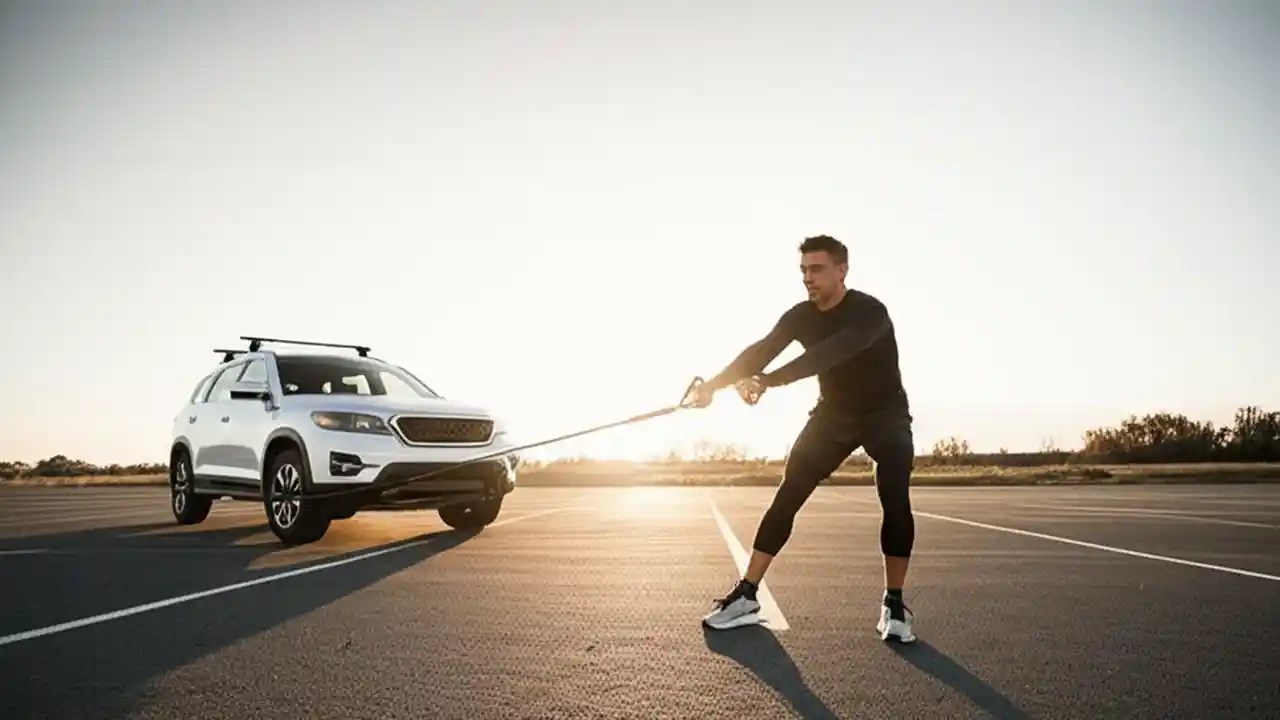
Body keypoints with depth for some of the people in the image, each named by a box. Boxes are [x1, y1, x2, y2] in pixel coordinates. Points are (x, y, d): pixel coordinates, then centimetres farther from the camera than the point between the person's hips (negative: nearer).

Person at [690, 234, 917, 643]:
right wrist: (715, 383, -34)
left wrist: (767, 381, -52)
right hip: (834, 414, 4)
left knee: (896, 502, -19)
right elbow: (761, 350, -18)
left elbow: (830, 353, -43)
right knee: (787, 496, -6)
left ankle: (894, 605, -1)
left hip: (885, 416, -3)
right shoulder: (801, 316, -10)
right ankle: (746, 596, -3)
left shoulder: (869, 312, -27)